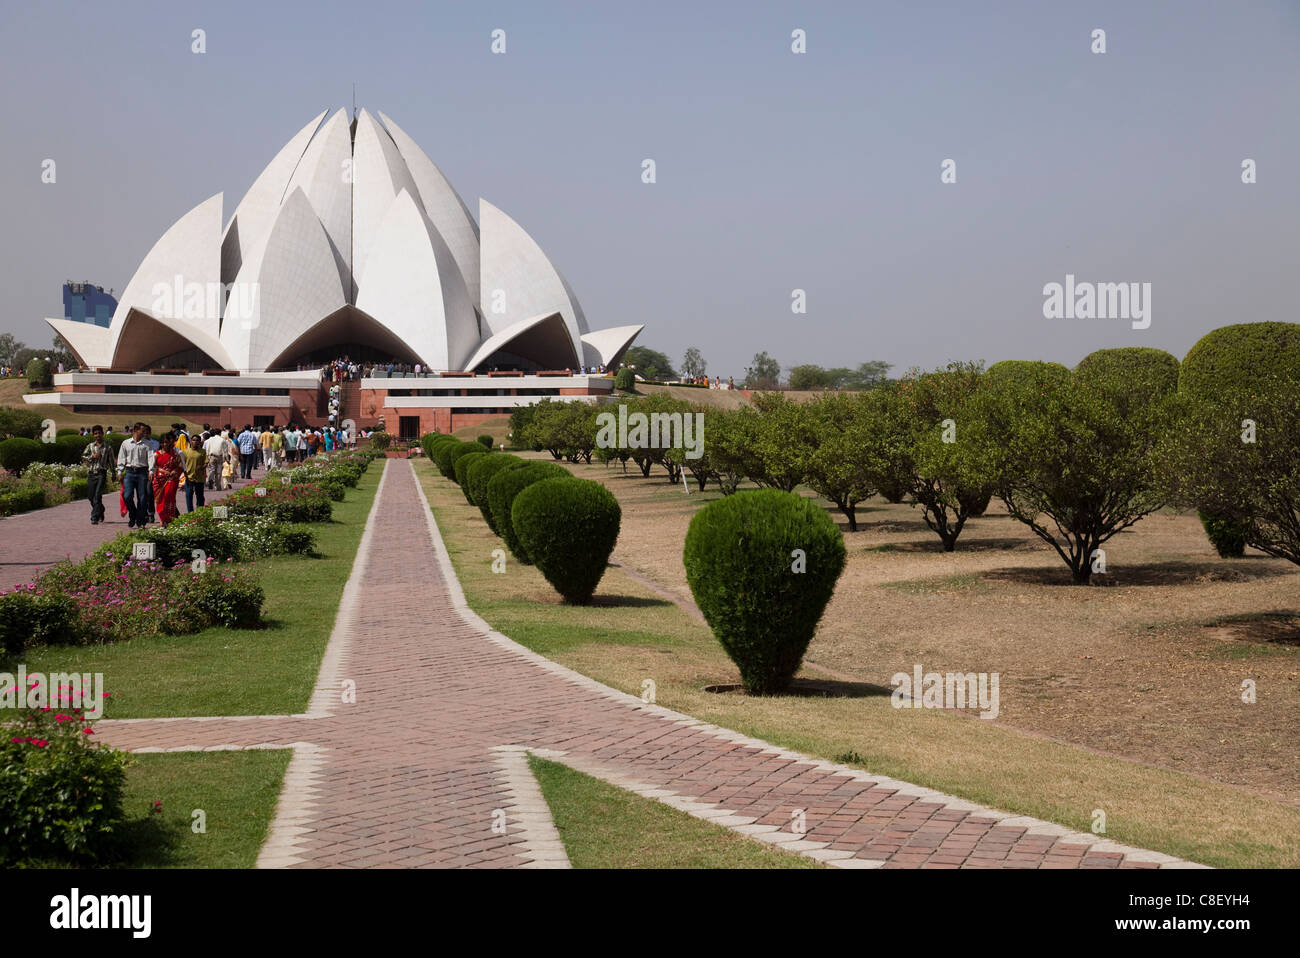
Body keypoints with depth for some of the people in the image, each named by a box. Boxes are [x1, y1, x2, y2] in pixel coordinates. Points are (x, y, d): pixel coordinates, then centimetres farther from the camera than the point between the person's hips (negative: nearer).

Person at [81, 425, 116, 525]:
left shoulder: (108, 447, 8)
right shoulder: (90, 446, 13)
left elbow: (111, 461, 12)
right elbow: (83, 457, 6)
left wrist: (113, 474, 11)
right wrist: (92, 457, -9)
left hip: (101, 473, -3)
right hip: (91, 473, 3)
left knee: (97, 496, -15)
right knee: (90, 496, 7)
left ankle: (94, 518, -18)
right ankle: (100, 512, 30)